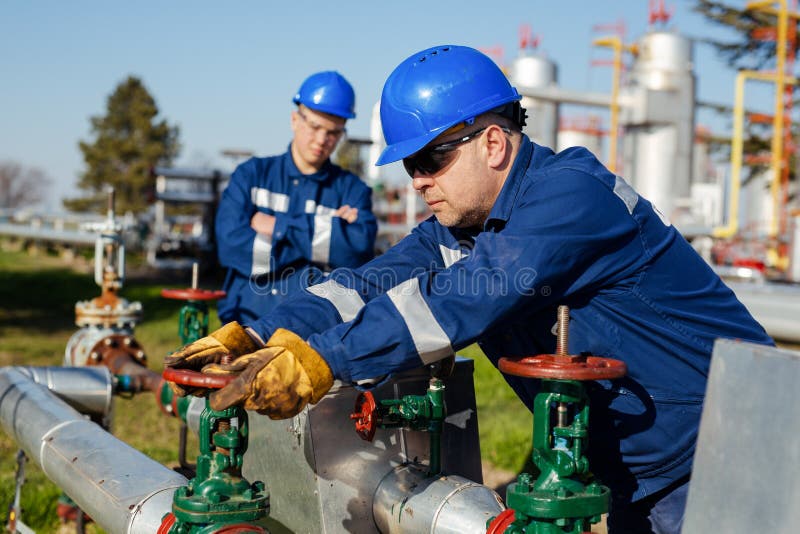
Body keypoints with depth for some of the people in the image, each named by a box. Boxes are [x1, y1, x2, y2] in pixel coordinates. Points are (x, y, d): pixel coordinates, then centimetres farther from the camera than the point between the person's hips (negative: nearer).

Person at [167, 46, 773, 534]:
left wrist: (321, 360, -39)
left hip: (716, 452, -7)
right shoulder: (455, 227, 2)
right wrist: (252, 338, -20)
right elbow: (370, 284, -8)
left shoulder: (571, 193, -25)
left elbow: (461, 298, -36)